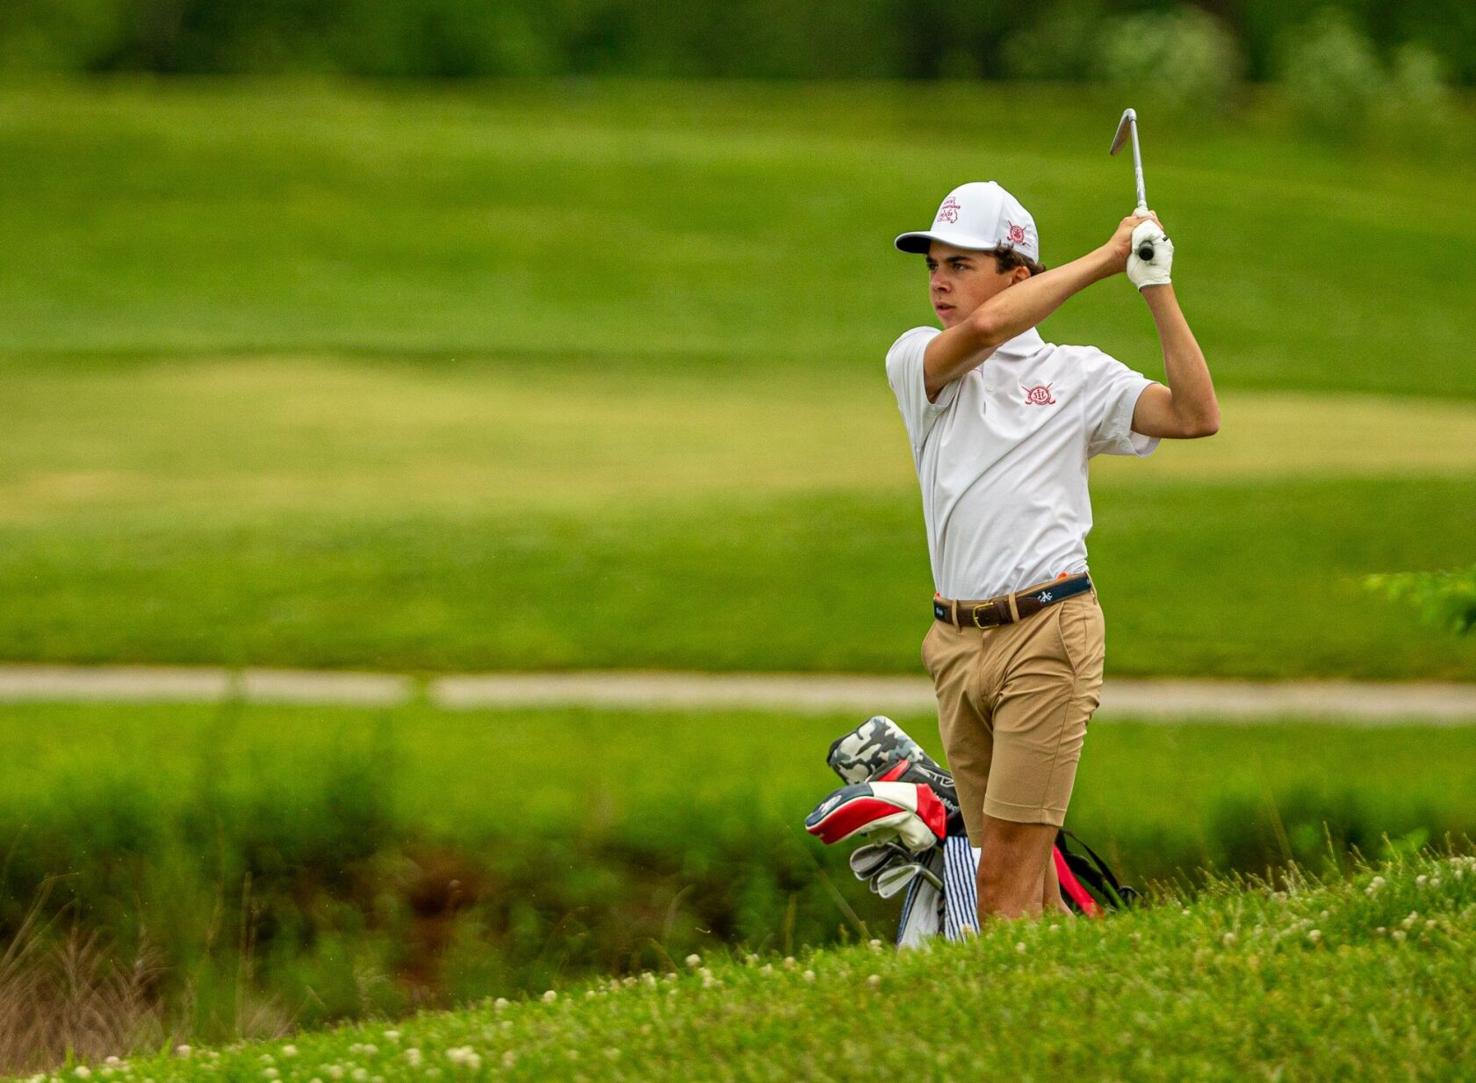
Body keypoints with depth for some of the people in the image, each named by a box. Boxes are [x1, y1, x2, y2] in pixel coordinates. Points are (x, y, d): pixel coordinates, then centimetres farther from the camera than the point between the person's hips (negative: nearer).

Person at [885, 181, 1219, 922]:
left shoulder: (1076, 374, 7)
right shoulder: (916, 362, 8)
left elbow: (1196, 415, -4)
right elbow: (983, 328, -13)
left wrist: (1156, 289, -6)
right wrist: (1105, 258, -7)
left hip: (1047, 633, -3)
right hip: (956, 640, 3)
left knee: (1006, 880, -11)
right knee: (1021, 875, 5)